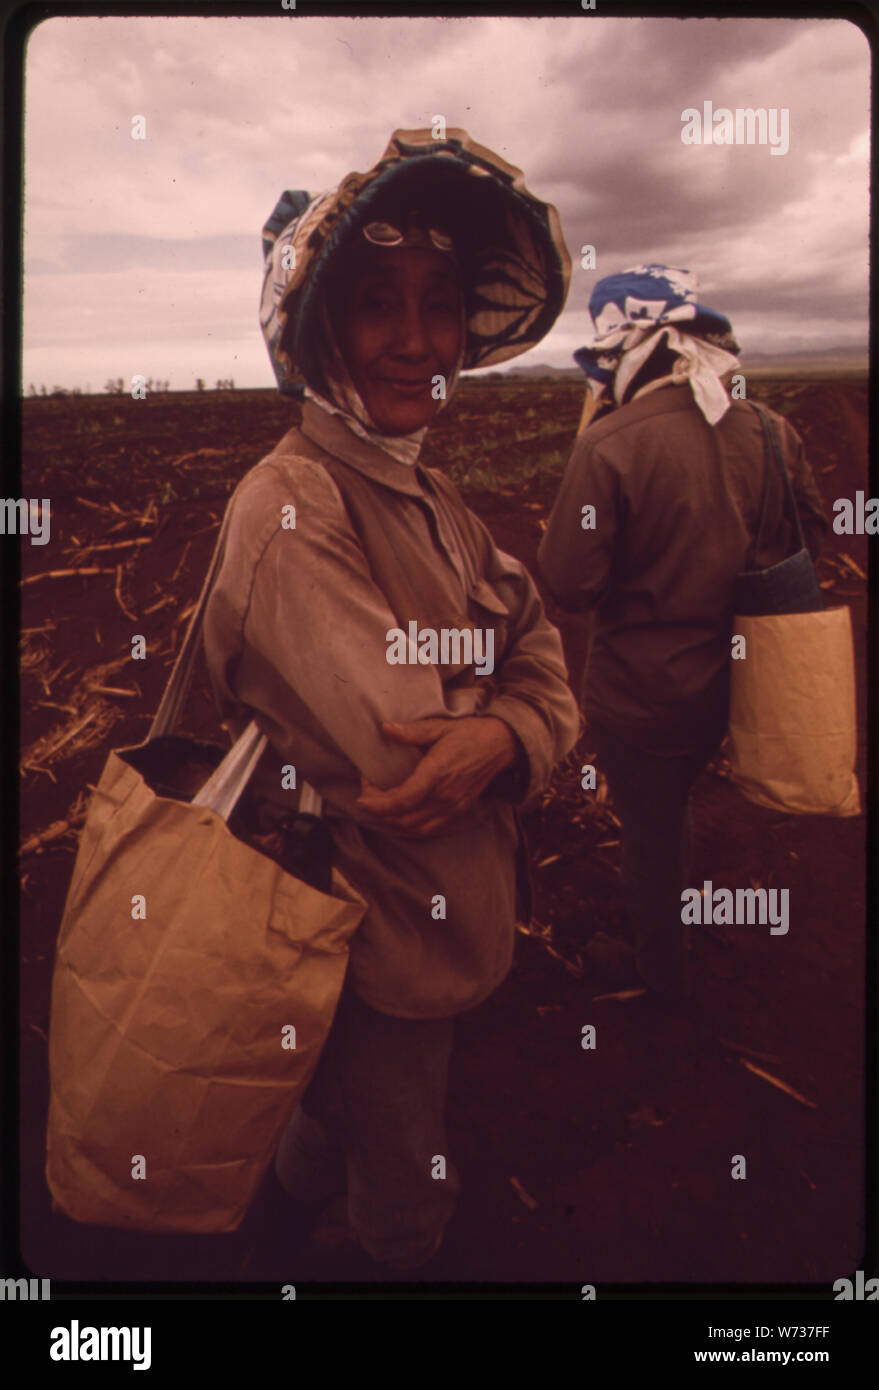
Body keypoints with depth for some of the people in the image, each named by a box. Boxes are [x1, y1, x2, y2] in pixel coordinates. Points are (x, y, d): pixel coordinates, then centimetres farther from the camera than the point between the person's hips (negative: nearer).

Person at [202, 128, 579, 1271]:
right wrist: (495, 706, -14)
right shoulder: (291, 506, -25)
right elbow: (402, 756, -32)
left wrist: (506, 737, -25)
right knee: (408, 1206, 18)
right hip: (386, 950, -8)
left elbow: (546, 674, -4)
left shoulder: (429, 498, 4)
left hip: (455, 919, 8)